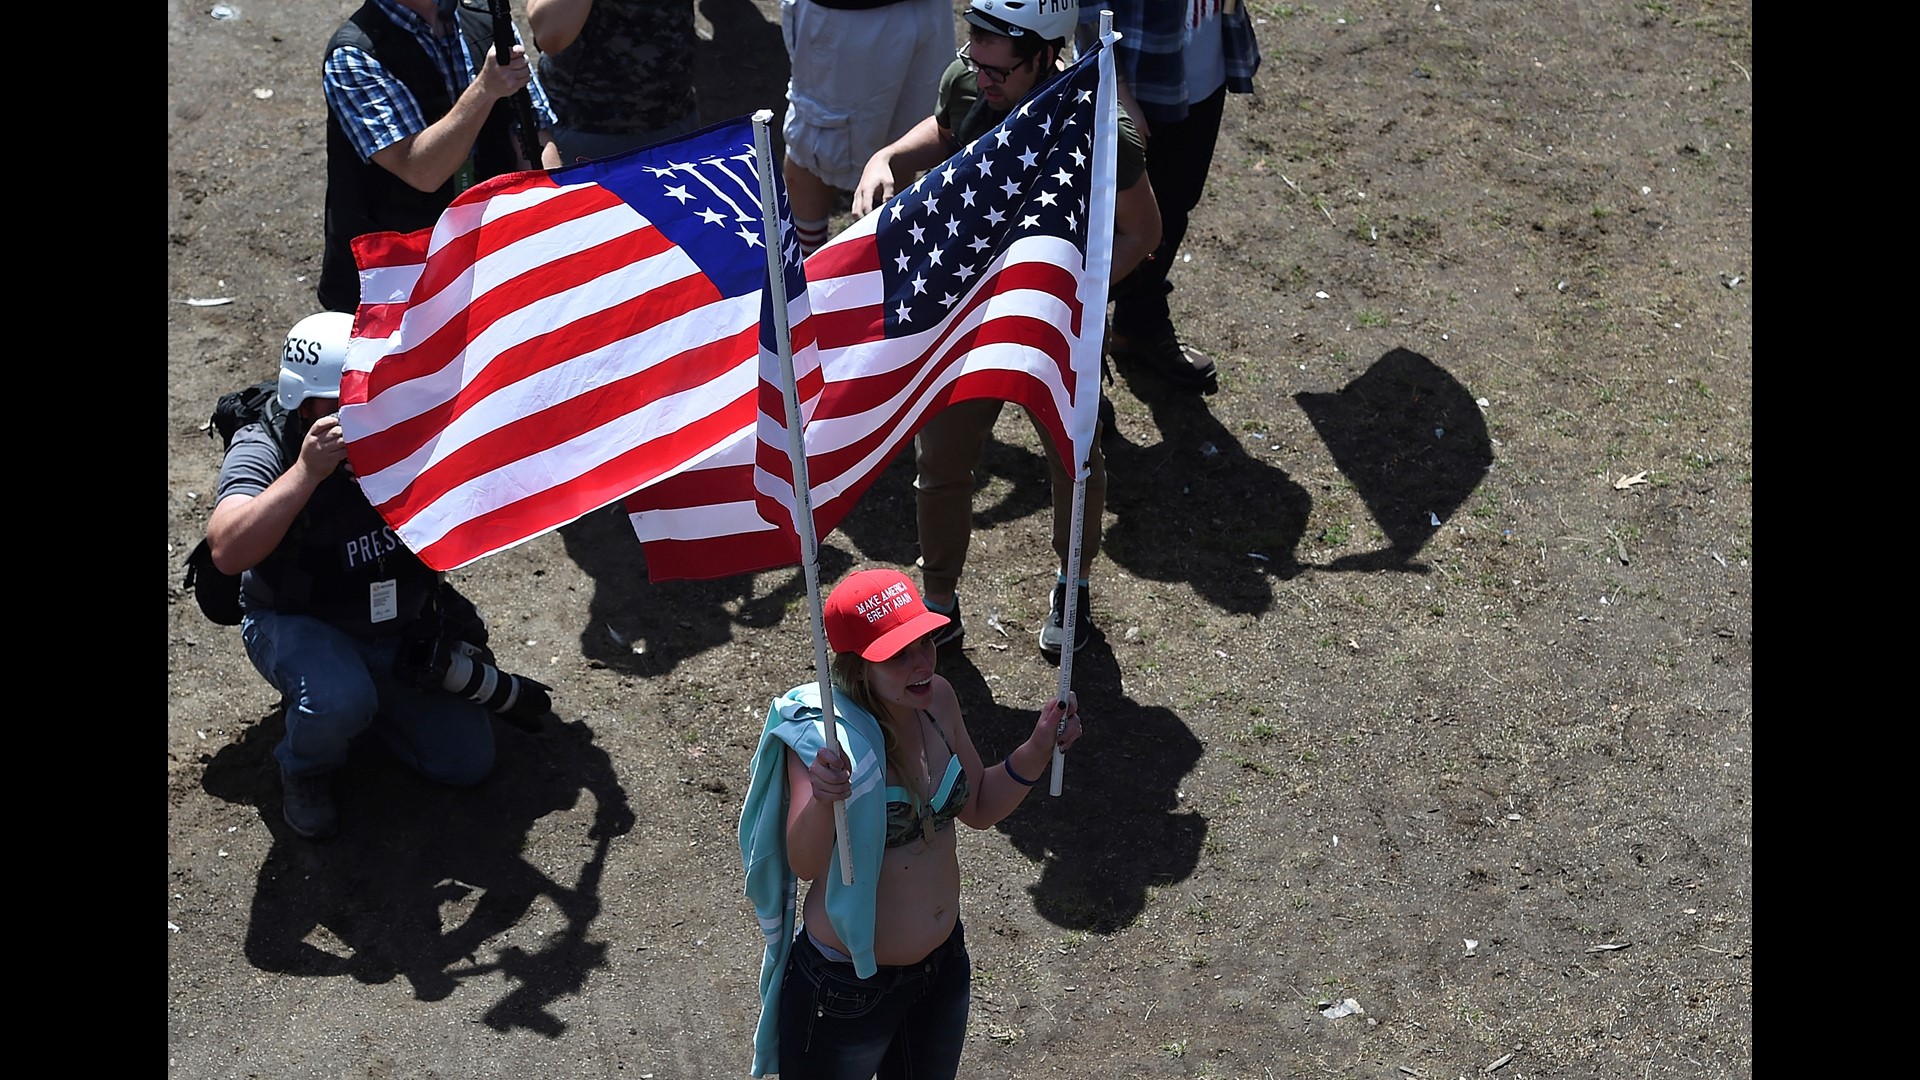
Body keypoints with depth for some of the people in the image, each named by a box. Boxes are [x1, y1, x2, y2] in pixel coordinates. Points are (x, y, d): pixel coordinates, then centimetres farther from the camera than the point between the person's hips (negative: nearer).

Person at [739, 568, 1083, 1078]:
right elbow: (806, 866, -36)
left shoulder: (937, 699, -8)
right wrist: (820, 798, -54)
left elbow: (977, 807, 7)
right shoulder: (824, 737, -26)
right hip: (848, 987, -6)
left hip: (944, 963, 6)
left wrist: (1037, 750, -8)